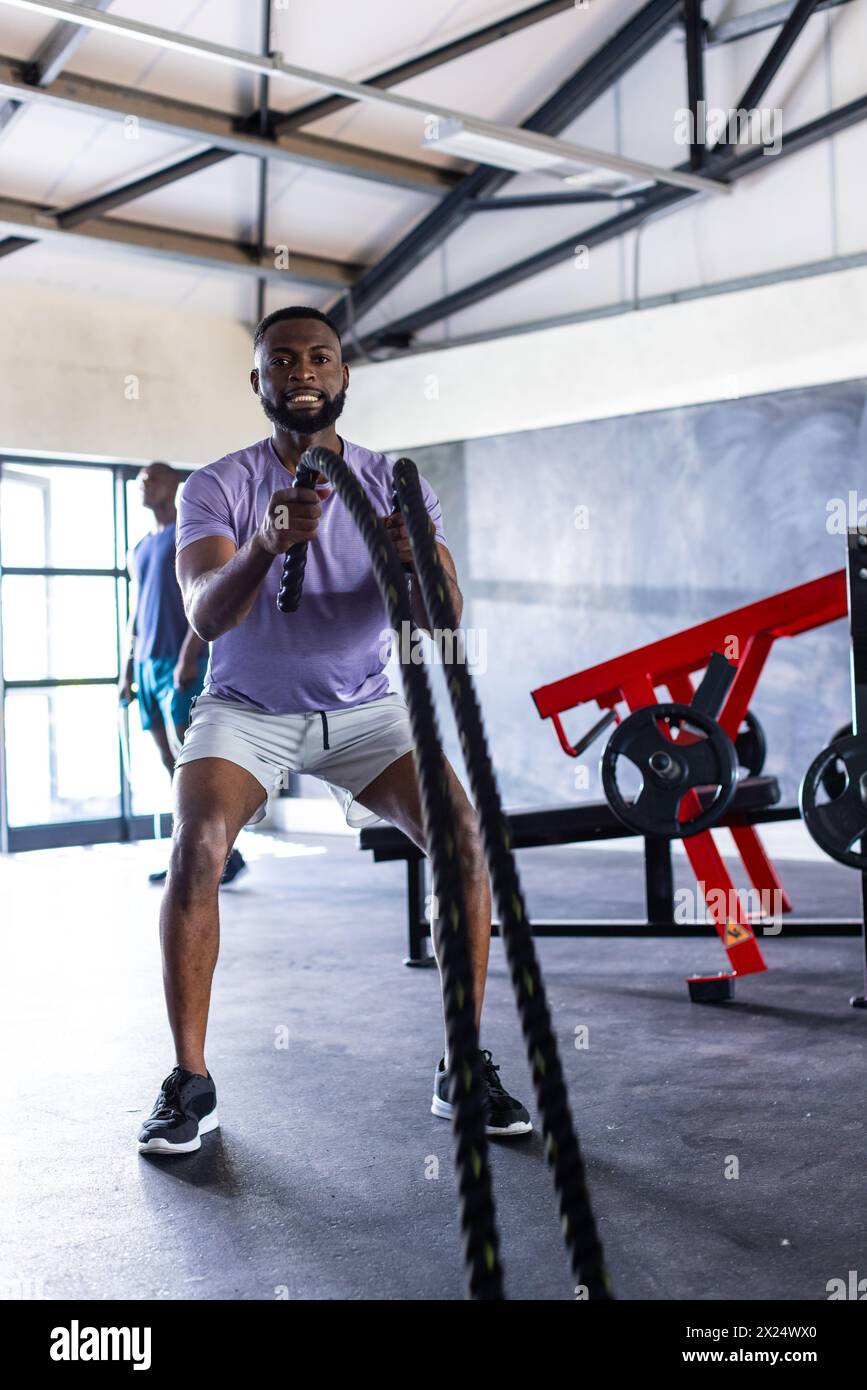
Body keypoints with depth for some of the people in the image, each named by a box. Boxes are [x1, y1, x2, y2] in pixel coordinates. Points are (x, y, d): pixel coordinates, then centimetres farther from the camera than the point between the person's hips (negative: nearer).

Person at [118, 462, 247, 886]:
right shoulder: (141, 549, 21)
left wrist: (188, 655, -22)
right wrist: (127, 670, 17)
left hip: (181, 662, -8)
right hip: (148, 664, 8)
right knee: (171, 762, 5)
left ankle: (225, 853, -11)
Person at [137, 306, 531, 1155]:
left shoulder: (395, 484, -4)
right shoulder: (218, 487, -9)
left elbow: (441, 619, -18)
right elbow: (207, 616, -26)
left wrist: (417, 561, -42)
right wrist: (265, 544, -47)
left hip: (363, 708, 2)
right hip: (247, 708, -1)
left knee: (465, 835, -20)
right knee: (196, 847, -27)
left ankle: (464, 1067, -6)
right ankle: (189, 1081, -12)